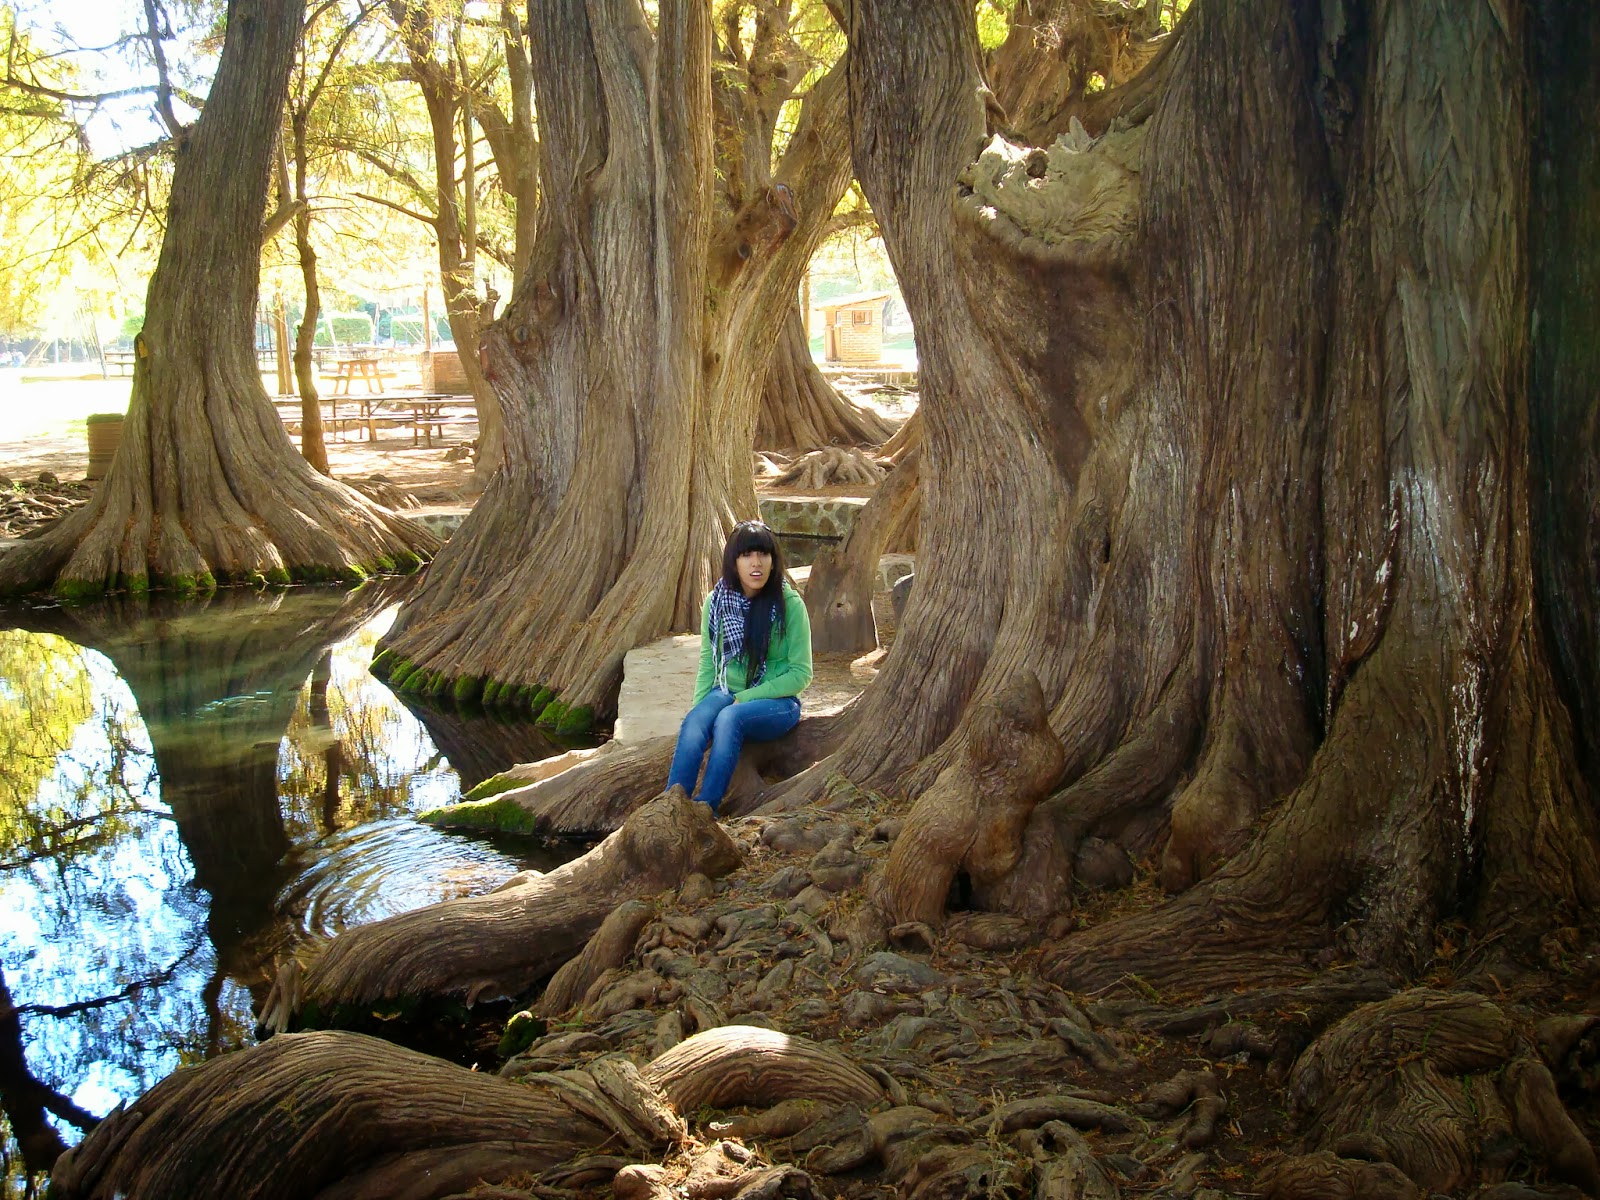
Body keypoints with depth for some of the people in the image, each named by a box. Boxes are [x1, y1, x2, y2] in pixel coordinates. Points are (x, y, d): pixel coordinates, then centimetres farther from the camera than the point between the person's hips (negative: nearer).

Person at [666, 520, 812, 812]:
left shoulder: (789, 604, -9)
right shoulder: (717, 602, 2)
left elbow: (801, 673, -7)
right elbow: (707, 664, 10)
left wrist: (746, 698, -14)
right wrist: (699, 705, -7)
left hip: (777, 703, -3)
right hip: (725, 693, 3)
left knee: (729, 718, -35)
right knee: (693, 721, -30)